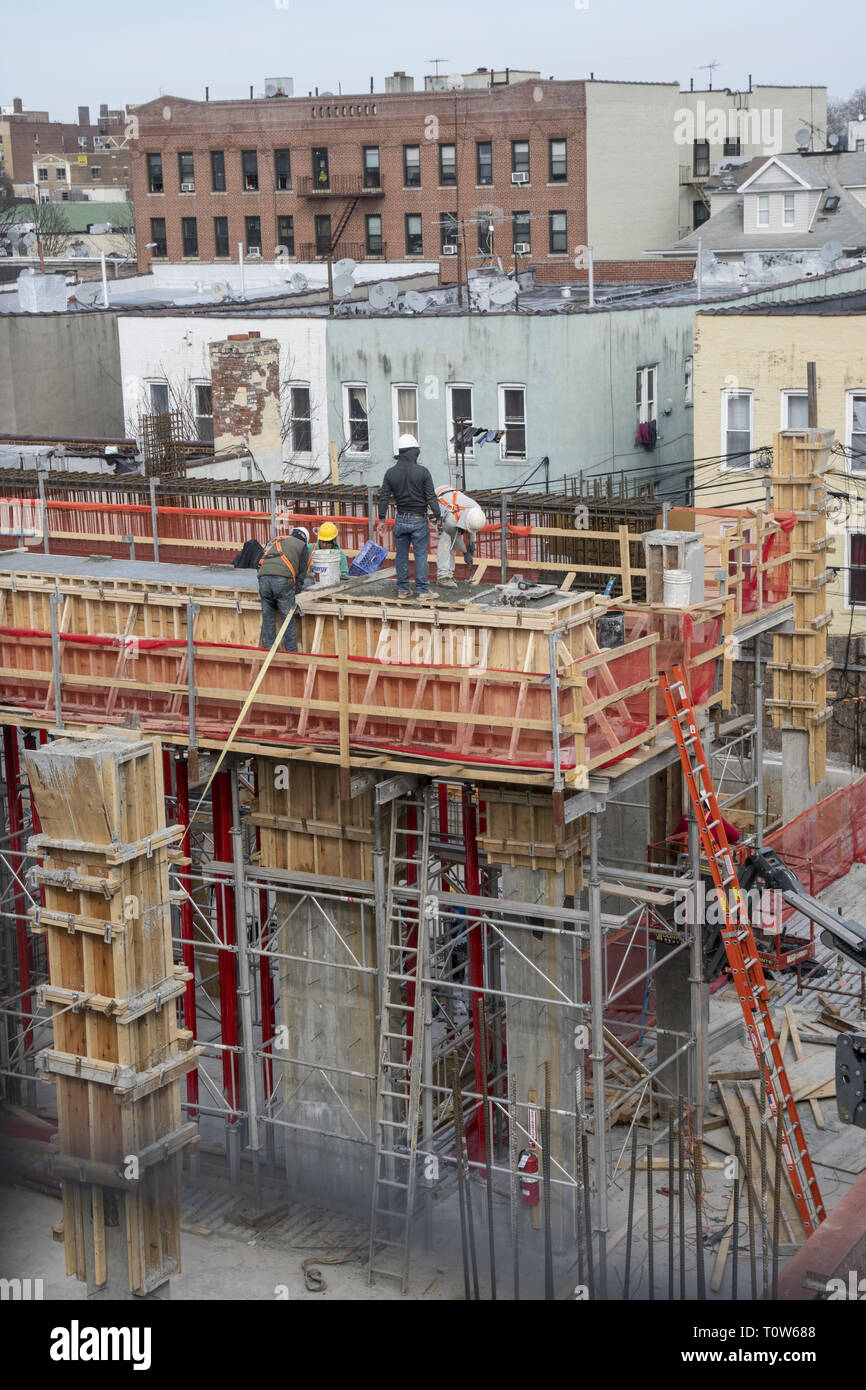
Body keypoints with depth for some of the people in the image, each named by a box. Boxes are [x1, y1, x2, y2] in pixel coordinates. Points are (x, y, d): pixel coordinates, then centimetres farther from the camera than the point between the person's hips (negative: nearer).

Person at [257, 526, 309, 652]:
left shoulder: (274, 541, 34)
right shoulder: (303, 546, 21)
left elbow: (260, 562, 31)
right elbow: (302, 571, 12)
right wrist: (297, 593, 10)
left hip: (263, 578, 4)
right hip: (283, 580, -4)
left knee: (268, 618, 12)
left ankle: (270, 651, 13)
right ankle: (291, 654, 8)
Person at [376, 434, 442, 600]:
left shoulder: (391, 473, 0)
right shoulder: (422, 471, -11)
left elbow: (383, 497, 1)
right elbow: (431, 497, -11)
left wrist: (382, 520, 8)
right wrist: (438, 515, -2)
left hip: (400, 520, 3)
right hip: (419, 519, -3)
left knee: (401, 555, 11)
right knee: (421, 555, 2)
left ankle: (403, 589, 15)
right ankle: (423, 590, 3)